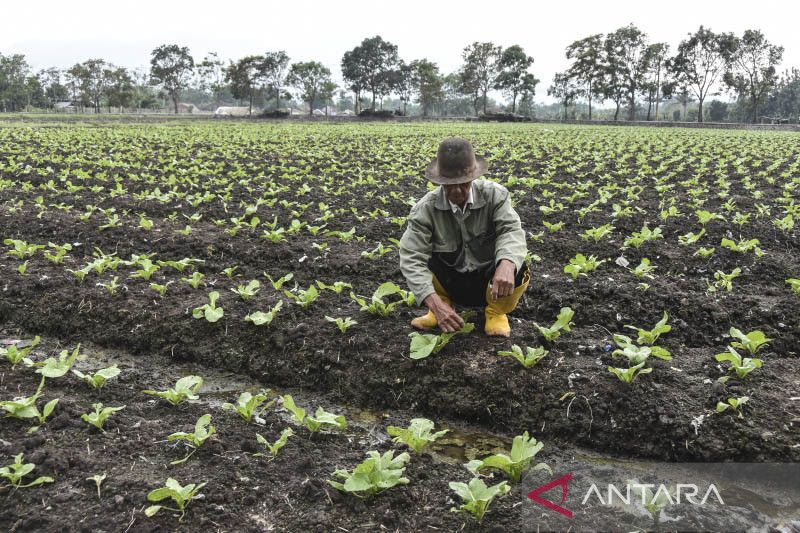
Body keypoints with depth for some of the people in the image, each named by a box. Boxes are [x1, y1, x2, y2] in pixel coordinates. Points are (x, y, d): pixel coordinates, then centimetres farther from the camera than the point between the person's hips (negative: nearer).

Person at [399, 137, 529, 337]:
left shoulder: (494, 195, -17)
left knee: (517, 271, -34)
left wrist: (506, 264, -56)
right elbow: (411, 258, -28)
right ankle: (443, 303, 2)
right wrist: (436, 304, -41)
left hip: (488, 281, -1)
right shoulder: (425, 208, -19)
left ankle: (496, 311, 0)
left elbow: (511, 230, -31)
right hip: (451, 283, 1)